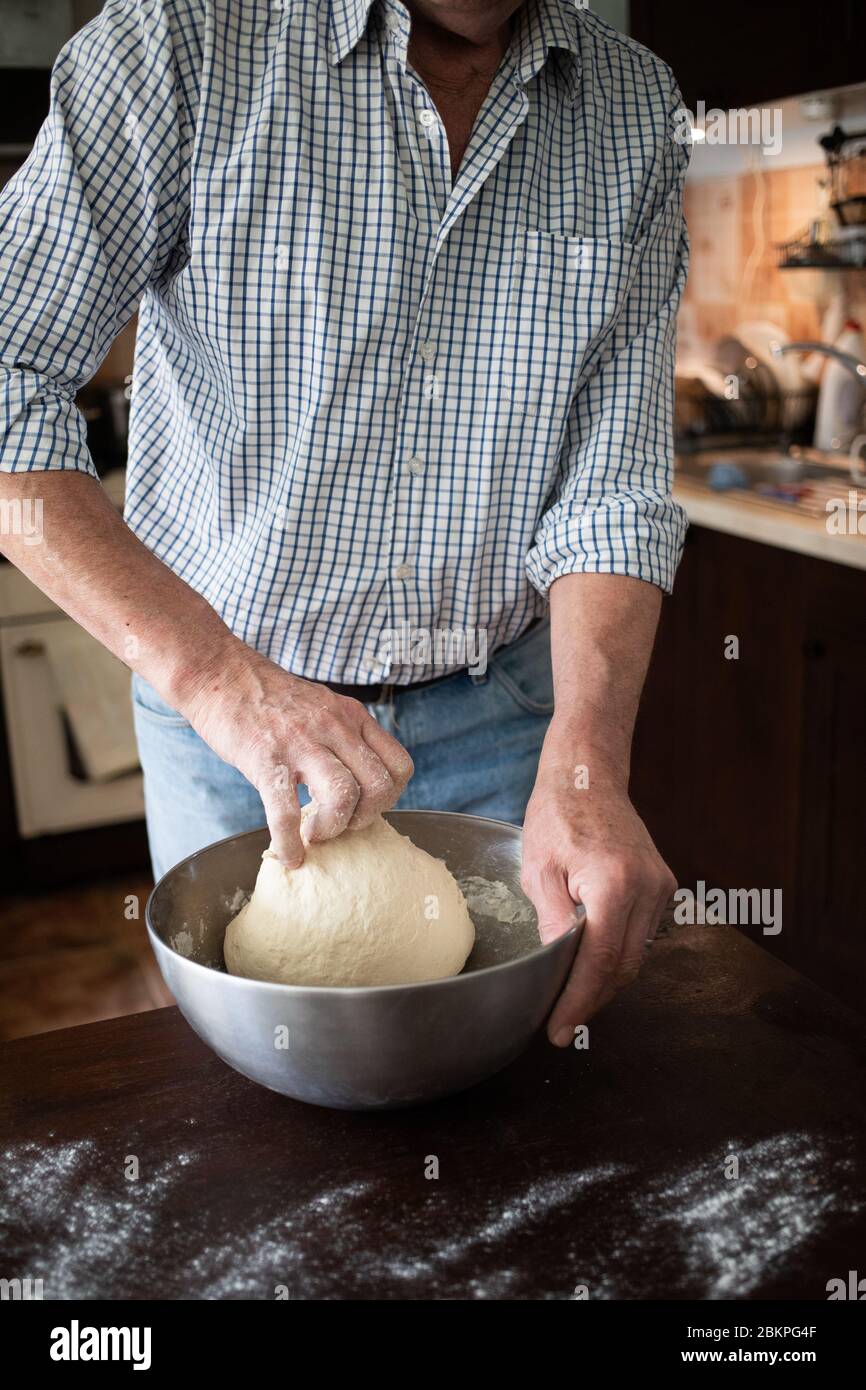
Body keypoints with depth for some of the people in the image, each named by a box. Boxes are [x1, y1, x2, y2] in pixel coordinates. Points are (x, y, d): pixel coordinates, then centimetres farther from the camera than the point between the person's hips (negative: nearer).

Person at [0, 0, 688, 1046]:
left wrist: (586, 762, -23)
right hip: (223, 696, -2)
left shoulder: (637, 108, -3)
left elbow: (614, 483, -8)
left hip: (496, 713, 3)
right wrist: (209, 671, -30)